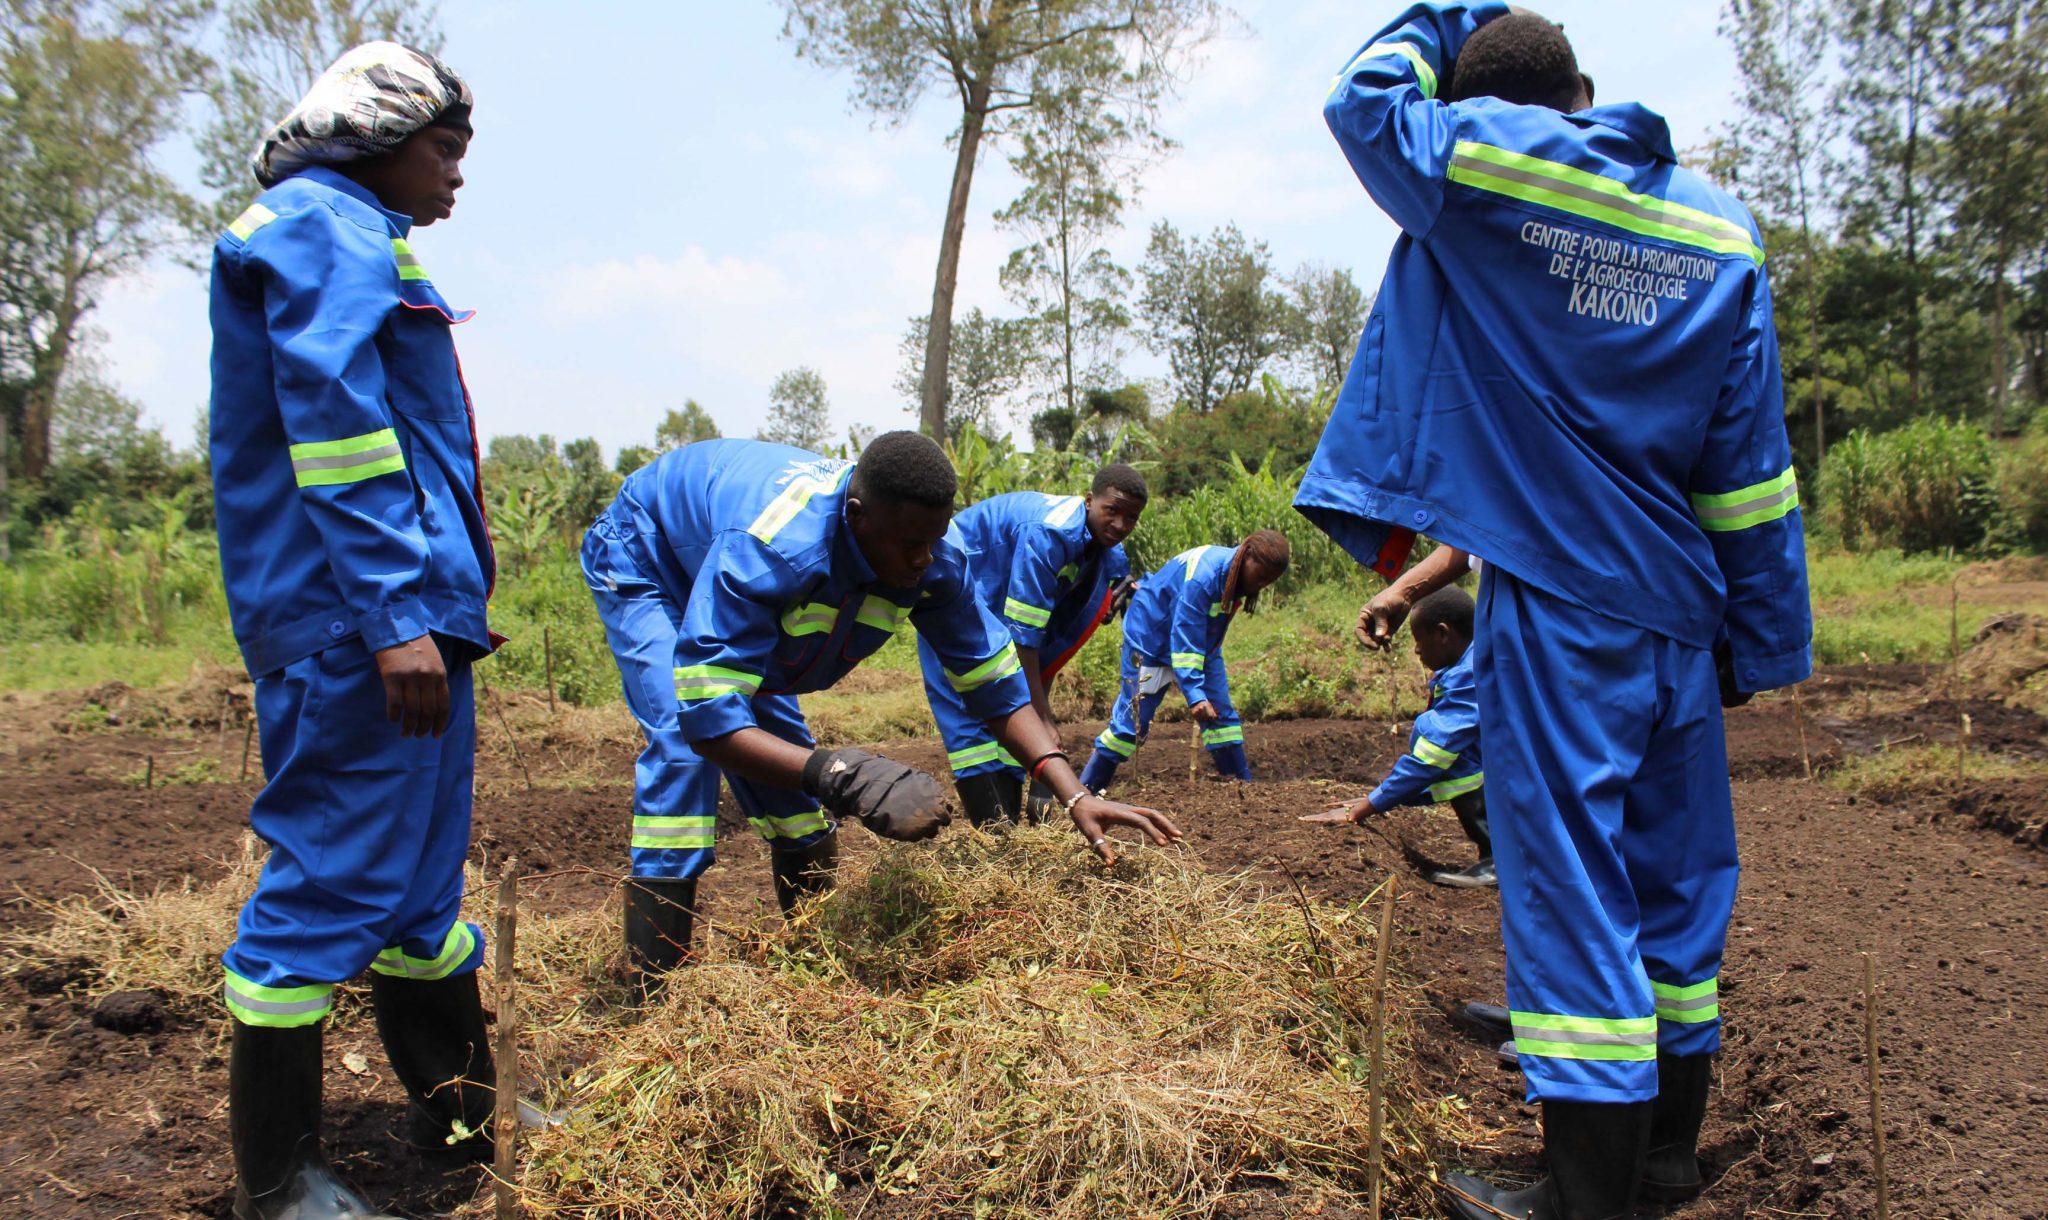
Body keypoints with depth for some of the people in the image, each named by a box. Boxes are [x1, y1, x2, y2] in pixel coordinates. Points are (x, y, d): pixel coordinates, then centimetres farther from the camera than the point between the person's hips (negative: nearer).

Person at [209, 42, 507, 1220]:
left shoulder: (356, 242, 25)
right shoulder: (330, 229, -7)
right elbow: (333, 427, -19)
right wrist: (394, 618, -24)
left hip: (404, 616, 11)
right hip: (363, 619, -11)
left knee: (418, 868, 15)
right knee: (334, 874, -5)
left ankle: (464, 1103, 28)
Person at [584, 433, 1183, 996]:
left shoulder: (934, 553, -27)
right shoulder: (769, 547, -46)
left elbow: (995, 685, -21)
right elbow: (707, 720, -47)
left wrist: (1075, 796, -33)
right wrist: (840, 774, -59)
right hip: (642, 561, -6)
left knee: (787, 754, 2)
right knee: (682, 746, -25)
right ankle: (655, 999, -19)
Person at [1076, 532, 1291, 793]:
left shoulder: (1237, 575, -9)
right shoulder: (1202, 575, -35)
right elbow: (1185, 640, -38)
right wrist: (1194, 695, -43)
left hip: (1203, 646, 8)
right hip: (1152, 641, -8)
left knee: (1221, 714, -1)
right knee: (1131, 721, -7)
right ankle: (1085, 790, 2)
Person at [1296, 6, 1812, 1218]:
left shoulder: (1487, 167, -5)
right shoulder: (1720, 224, 8)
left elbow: (1367, 98, 14)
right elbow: (1752, 464, 7)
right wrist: (1762, 641, 10)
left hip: (1558, 605, -5)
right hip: (1676, 611, 6)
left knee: (1571, 884, -2)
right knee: (1677, 877, 14)